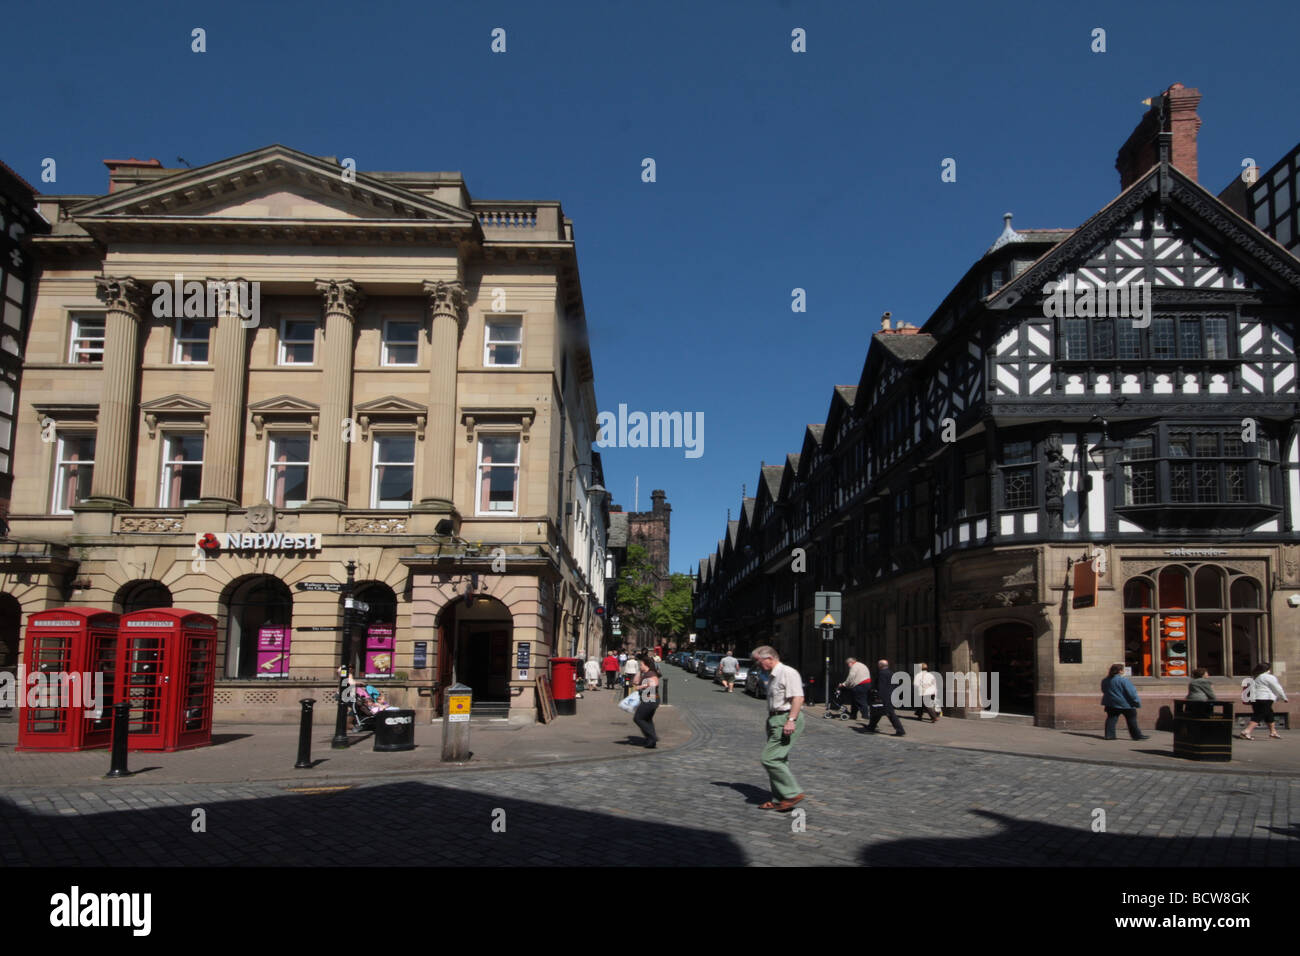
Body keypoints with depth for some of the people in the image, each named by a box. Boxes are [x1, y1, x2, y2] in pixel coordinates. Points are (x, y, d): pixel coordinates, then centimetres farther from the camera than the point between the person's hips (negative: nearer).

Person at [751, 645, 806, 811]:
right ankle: (779, 800, 17)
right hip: (776, 720, 10)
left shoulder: (788, 673, -12)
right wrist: (770, 722, 22)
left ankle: (792, 793, -5)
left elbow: (798, 698, -20)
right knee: (779, 760, 11)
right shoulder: (773, 676, 19)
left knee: (770, 759, -13)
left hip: (786, 719, -10)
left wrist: (791, 720, -26)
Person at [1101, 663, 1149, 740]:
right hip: (1125, 704, -5)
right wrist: (1137, 702, -7)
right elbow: (1131, 692, -15)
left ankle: (1109, 735, 0)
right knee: (1131, 719, 5)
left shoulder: (1105, 681, 6)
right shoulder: (1123, 680, -16)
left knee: (1111, 719, 7)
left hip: (1110, 704, 5)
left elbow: (1104, 691, 17)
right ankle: (1137, 735, 9)